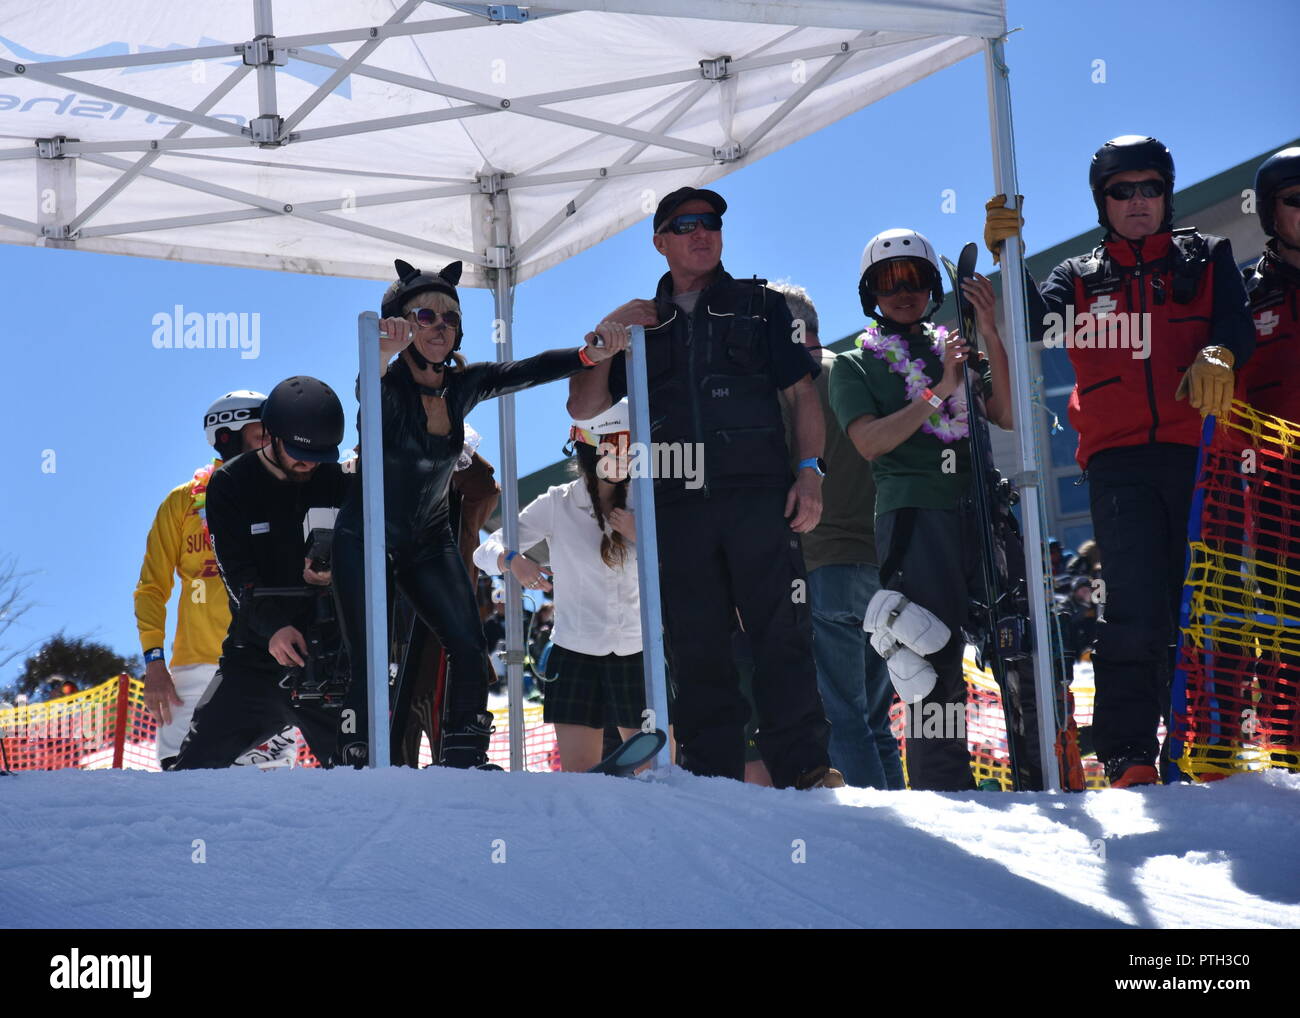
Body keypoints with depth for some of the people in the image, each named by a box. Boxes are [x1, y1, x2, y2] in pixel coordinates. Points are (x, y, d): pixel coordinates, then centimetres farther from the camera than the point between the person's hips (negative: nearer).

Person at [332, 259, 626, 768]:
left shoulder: (463, 385, -4)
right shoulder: (387, 386, -20)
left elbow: (527, 371, -15)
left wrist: (590, 354, -33)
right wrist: (380, 359, -68)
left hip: (429, 540, 5)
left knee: (468, 645, -7)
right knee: (369, 663, -11)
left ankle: (464, 760, 1)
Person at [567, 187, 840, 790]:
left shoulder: (760, 306, 15)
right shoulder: (642, 325, 20)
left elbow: (802, 394, 10)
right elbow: (583, 408, 16)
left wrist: (810, 470, -4)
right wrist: (607, 337, 3)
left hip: (758, 494, -2)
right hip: (678, 505, 2)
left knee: (781, 635, -9)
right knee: (696, 647, 1)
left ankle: (804, 771, -8)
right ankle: (713, 779, 6)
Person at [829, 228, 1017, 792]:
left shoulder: (958, 350, 22)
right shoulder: (854, 365, 14)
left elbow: (1008, 414, 6)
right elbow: (870, 442, -3)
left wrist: (991, 334, -3)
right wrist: (938, 392, -8)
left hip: (979, 507, 3)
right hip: (914, 515, -3)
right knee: (935, 666, -9)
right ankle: (944, 794, -7)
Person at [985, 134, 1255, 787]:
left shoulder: (1206, 259, 20)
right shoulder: (1080, 279, 21)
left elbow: (1236, 321, 3)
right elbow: (1035, 323, 2)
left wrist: (1218, 355, -21)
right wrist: (1007, 258, -15)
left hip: (1200, 447, 0)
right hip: (1120, 461, 0)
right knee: (1136, 610, -11)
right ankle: (1128, 758, -11)